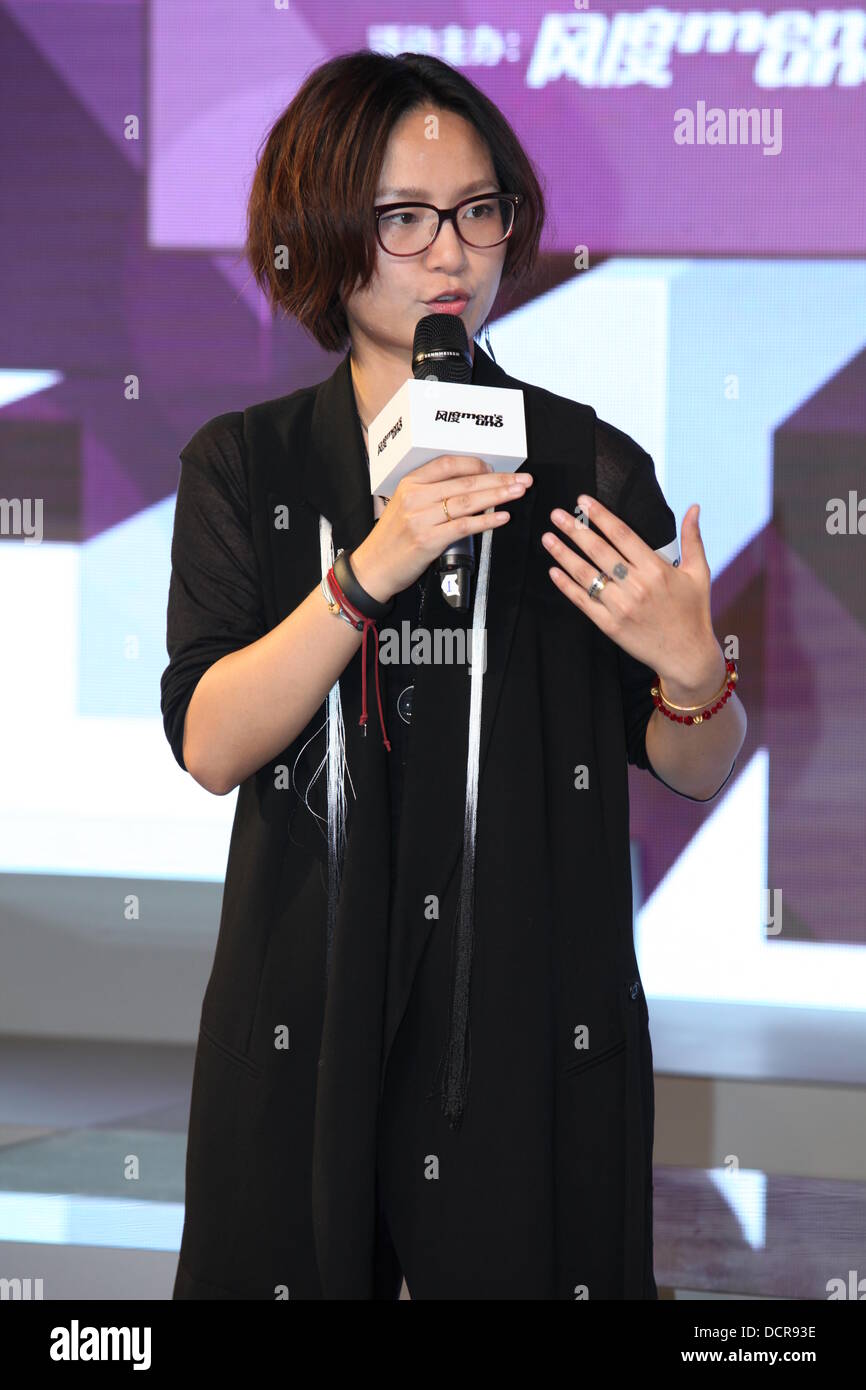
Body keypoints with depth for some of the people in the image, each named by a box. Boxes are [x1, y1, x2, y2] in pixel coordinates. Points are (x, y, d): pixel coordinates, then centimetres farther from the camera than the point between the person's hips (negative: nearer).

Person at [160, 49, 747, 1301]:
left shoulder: (590, 466, 1)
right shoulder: (245, 466, 2)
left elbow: (697, 772, 4)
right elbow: (210, 746, -10)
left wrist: (690, 669, -18)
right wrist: (371, 571, -22)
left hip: (538, 1031, 0)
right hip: (308, 1025, 0)